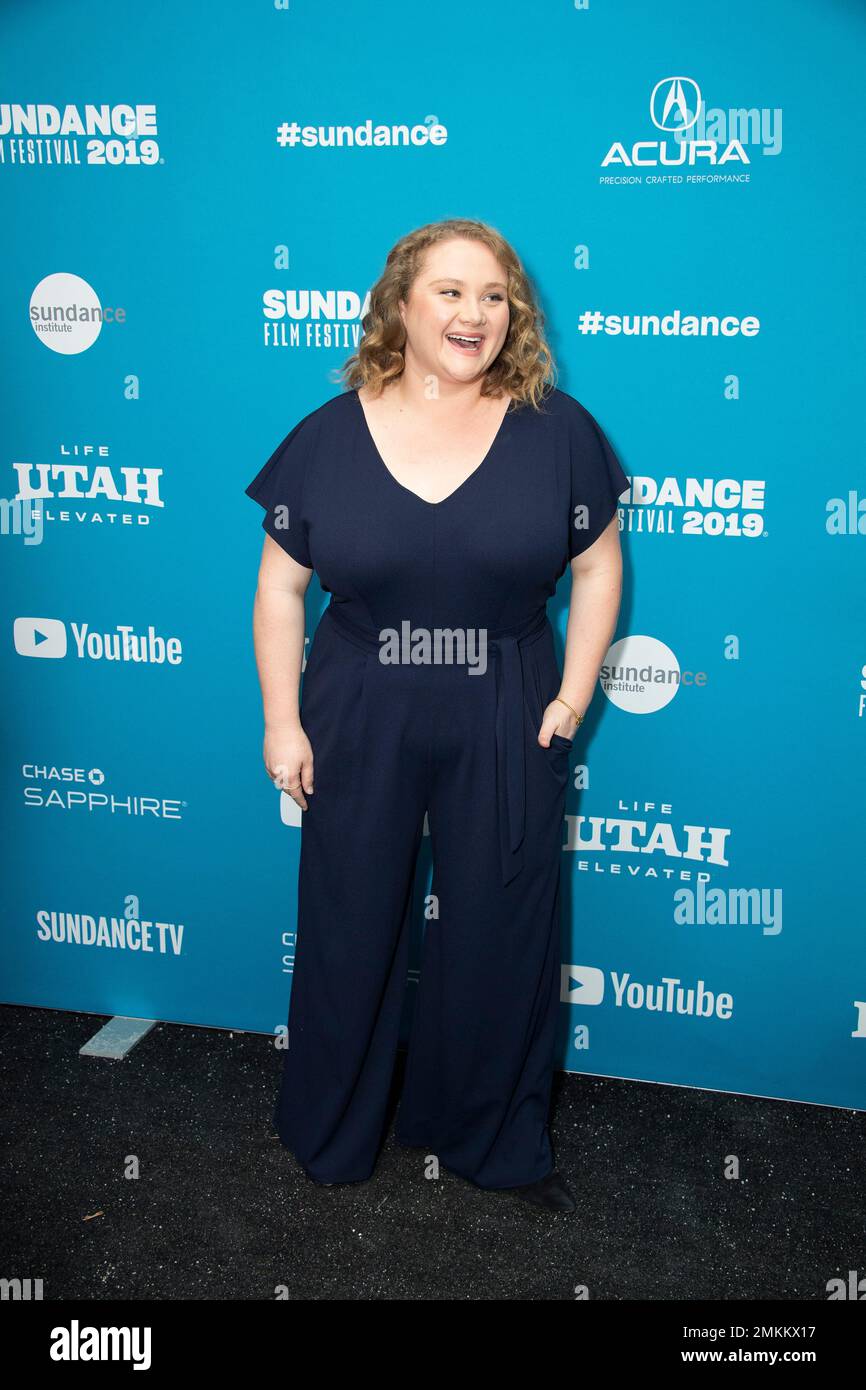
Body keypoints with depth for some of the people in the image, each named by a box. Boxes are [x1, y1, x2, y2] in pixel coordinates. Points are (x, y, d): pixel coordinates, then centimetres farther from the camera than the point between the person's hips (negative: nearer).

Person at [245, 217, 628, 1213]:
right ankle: (329, 1135, 38)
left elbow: (597, 569, 3)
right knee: (348, 931, 13)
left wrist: (572, 698, -3)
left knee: (499, 937, 12)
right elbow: (280, 587, 1)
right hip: (359, 723, 0)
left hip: (507, 730, 0)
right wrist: (281, 721, -2)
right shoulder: (328, 435, -2)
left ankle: (495, 1140, 36)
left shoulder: (555, 429, -3)